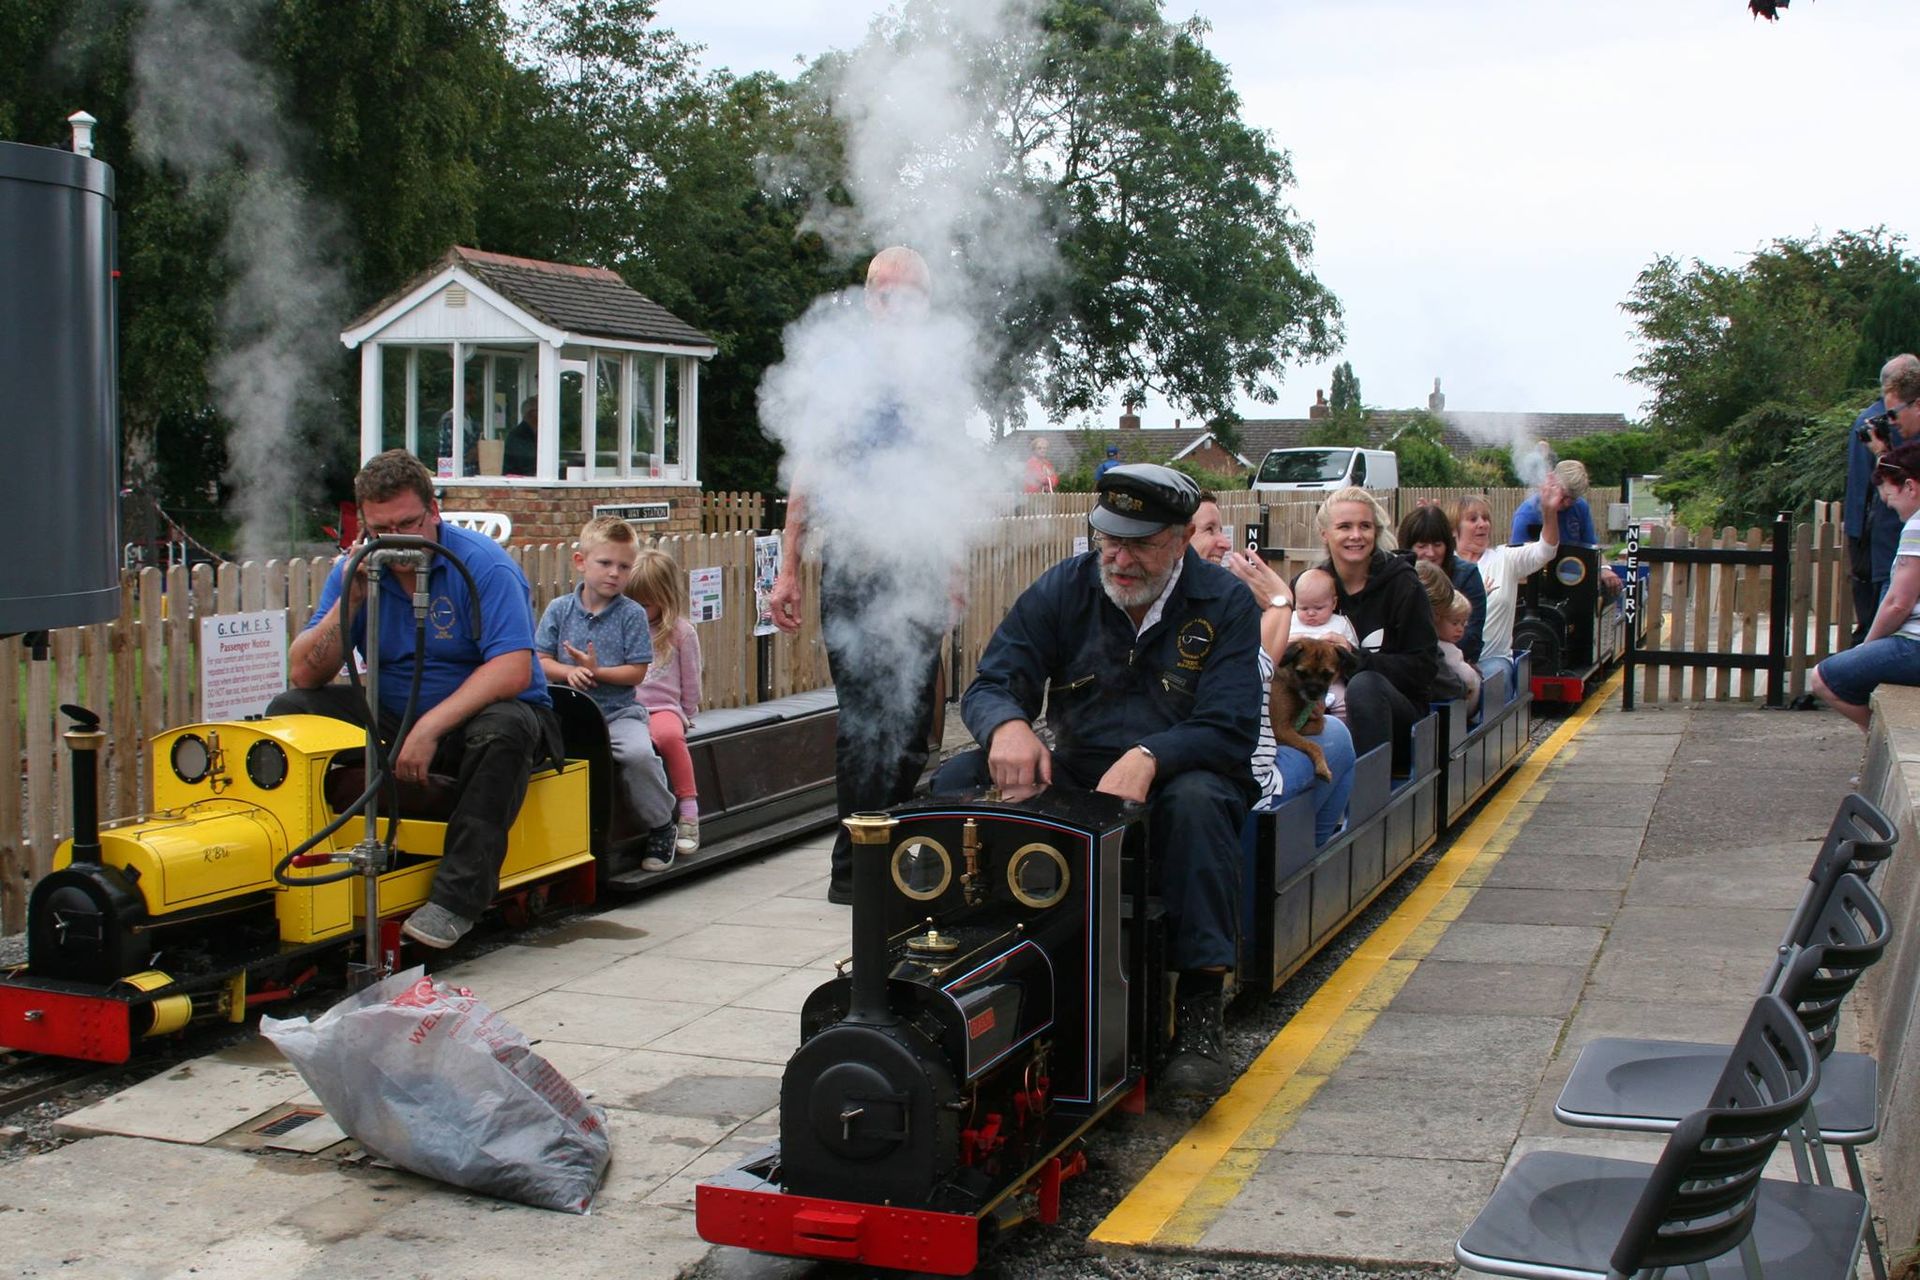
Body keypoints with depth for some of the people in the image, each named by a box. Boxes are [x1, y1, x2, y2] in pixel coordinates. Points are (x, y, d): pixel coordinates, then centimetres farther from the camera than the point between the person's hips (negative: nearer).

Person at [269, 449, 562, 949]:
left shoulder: (482, 564, -14)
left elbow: (514, 670, -26)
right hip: (394, 719, 5)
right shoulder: (356, 570, 1)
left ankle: (457, 898, -37)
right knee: (289, 711, -9)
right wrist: (350, 599, -18)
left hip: (471, 716, -5)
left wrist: (430, 727, -33)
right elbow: (304, 674, -4)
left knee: (504, 727, -39)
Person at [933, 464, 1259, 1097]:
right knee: (957, 780, -20)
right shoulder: (1063, 589, 1)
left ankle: (1199, 1009, -33)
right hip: (1073, 775, 3)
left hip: (1172, 779, -3)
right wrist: (1007, 725, -28)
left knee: (1196, 801, -38)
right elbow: (990, 684, -2)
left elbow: (1229, 729, -17)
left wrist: (1147, 758, -36)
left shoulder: (1225, 604, -7)